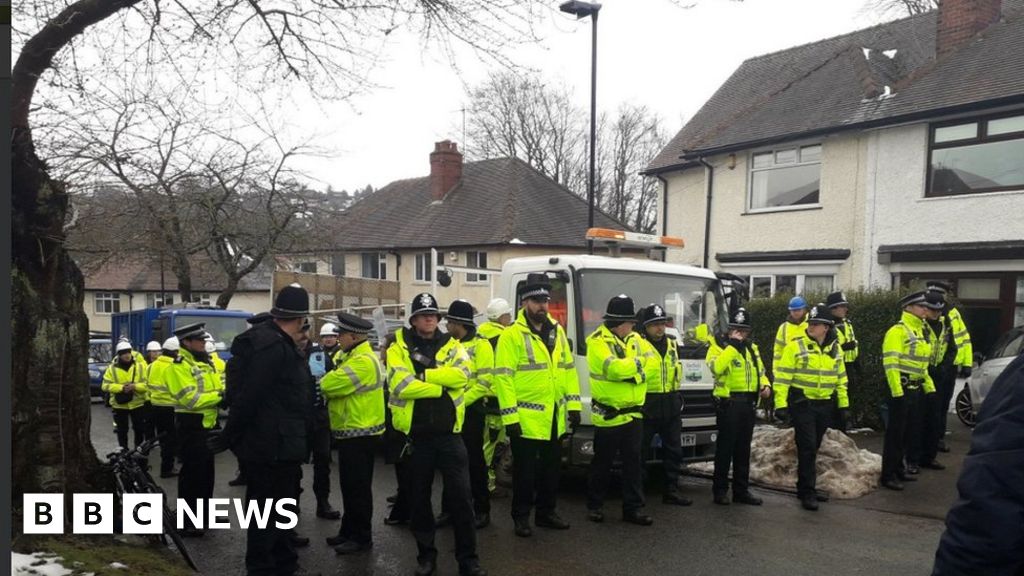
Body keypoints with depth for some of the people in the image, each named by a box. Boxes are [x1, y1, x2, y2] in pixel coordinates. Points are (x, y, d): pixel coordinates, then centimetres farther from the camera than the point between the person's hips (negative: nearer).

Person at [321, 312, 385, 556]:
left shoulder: (363, 361, -22)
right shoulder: (349, 355, 14)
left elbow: (329, 385, -25)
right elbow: (333, 381, 9)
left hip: (360, 433, -10)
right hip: (350, 432, 10)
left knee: (358, 488, -1)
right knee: (349, 486, 18)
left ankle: (362, 537, 9)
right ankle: (349, 531, 29)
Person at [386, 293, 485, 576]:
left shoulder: (451, 346, 6)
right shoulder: (399, 348, 1)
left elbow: (462, 374, -15)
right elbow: (401, 385, -17)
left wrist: (423, 374, -17)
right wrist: (441, 385, -14)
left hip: (448, 433, 0)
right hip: (415, 434, 0)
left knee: (460, 495, 1)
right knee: (419, 498, 11)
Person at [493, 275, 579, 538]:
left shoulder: (557, 331, 10)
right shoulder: (512, 335, -10)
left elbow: (569, 369, 14)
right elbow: (503, 377, -13)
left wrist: (574, 405, 8)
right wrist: (509, 416, -17)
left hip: (555, 418, 6)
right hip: (526, 418, -6)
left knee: (552, 467, 15)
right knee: (525, 470, 4)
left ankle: (546, 512, 29)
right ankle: (521, 517, 18)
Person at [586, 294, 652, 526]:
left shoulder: (633, 339, 10)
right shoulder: (597, 342, -12)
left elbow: (639, 371, 8)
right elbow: (614, 368, -24)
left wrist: (626, 369, -10)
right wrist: (636, 364, -9)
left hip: (633, 413, 6)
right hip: (609, 415, -6)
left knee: (633, 463, 7)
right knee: (602, 463, 6)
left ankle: (633, 507, 15)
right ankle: (594, 505, 21)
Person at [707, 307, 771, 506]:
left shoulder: (752, 348, 17)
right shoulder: (719, 346, -4)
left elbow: (761, 371, 25)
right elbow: (716, 367, -23)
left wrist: (766, 385, 4)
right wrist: (732, 345, -22)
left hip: (748, 403, 6)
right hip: (728, 403, -6)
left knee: (743, 449, 12)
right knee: (725, 448, -3)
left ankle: (741, 490, 19)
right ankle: (719, 490, 6)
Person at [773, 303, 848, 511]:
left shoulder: (835, 349, 8)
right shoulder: (796, 346, -9)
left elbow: (840, 378, 18)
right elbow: (782, 377, -11)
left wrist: (843, 404, 15)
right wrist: (781, 404, -16)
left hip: (825, 405, 5)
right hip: (802, 404, -5)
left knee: (813, 448, 14)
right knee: (807, 447, -9)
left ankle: (806, 487, 26)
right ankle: (807, 493, -2)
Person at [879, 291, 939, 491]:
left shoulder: (921, 331, 15)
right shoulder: (898, 331, -14)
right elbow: (890, 363, -21)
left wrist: (929, 387, 17)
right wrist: (896, 391, -25)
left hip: (915, 388, 9)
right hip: (901, 388, -9)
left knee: (908, 431, 16)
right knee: (895, 432, -4)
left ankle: (898, 467, 28)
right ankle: (888, 475, 2)